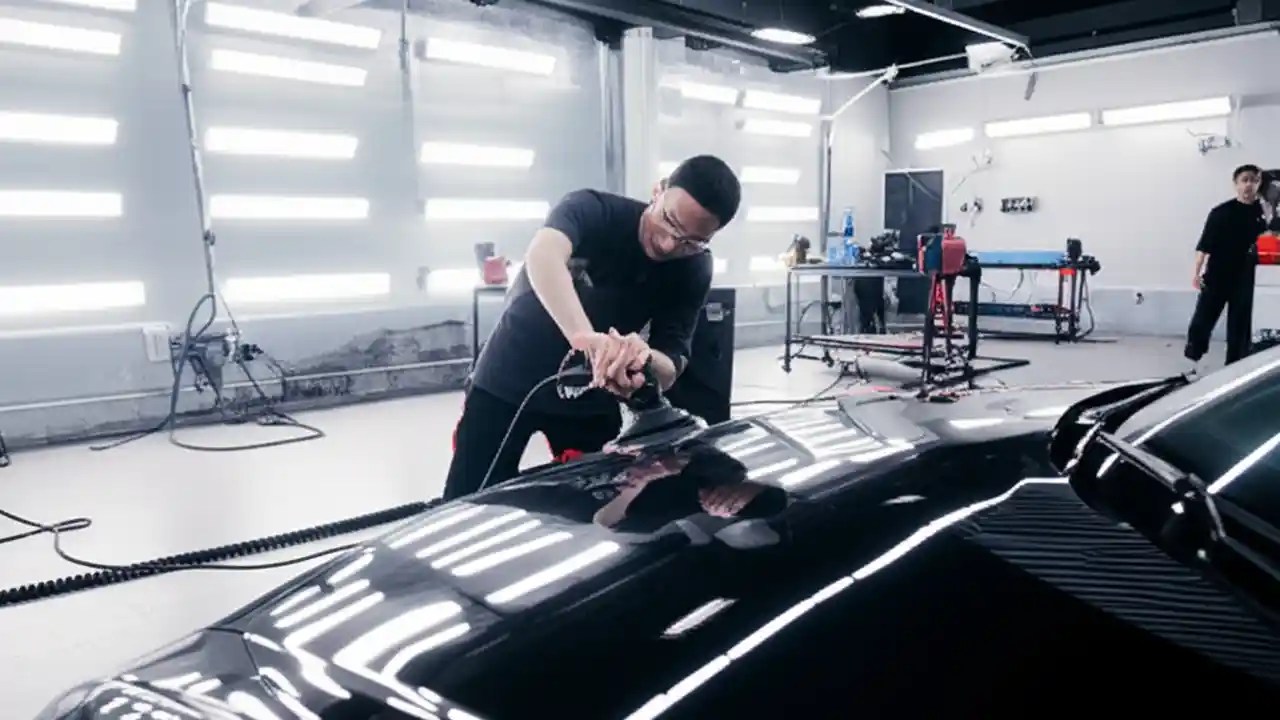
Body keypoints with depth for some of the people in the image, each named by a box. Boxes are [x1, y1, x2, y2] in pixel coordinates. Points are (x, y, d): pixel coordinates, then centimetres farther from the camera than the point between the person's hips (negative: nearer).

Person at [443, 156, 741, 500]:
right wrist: (583, 336, -61)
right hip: (506, 383, -3)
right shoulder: (592, 209, -22)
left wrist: (645, 357, -39)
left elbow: (669, 372, -15)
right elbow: (543, 256, -44)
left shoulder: (693, 272, -11)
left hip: (590, 401, 3)